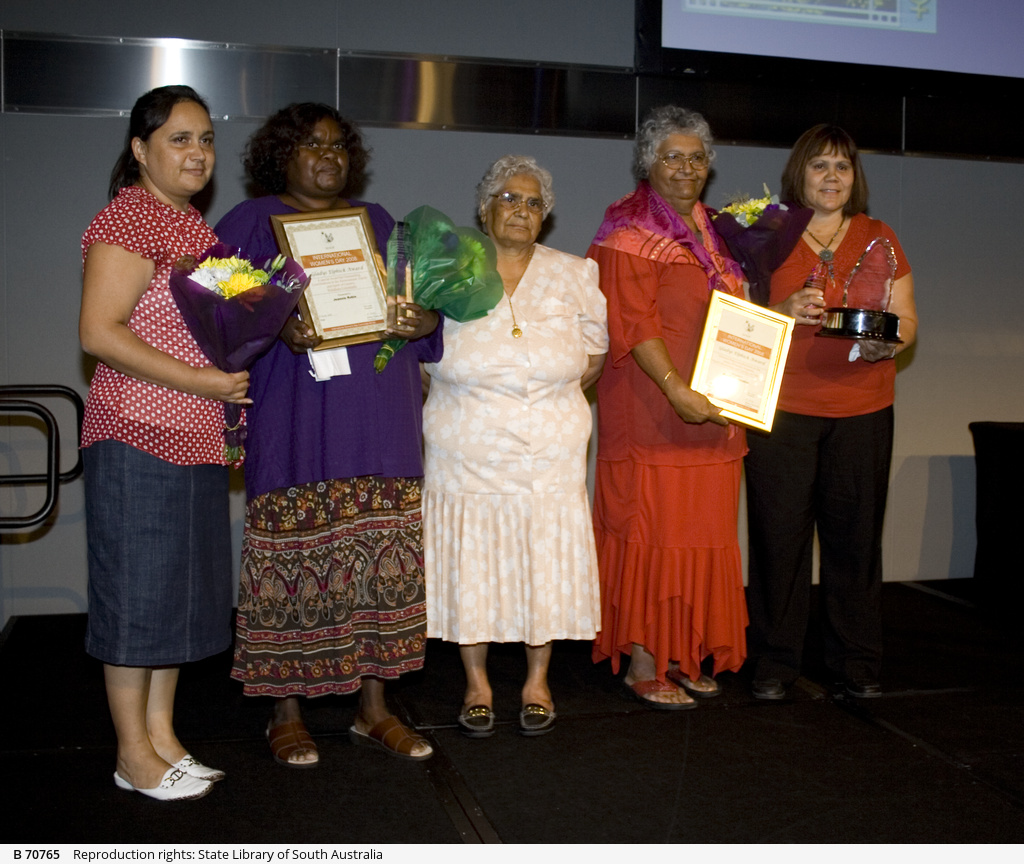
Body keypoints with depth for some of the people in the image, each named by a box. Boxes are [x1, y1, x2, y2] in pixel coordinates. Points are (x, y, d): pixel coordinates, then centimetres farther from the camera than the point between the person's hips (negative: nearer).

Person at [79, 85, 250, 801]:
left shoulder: (195, 226, 17)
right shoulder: (127, 219, -10)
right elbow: (99, 332, -18)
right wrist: (196, 381, -19)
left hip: (197, 438, 9)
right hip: (137, 435, -9)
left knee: (182, 588, 13)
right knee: (136, 590, 1)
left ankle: (162, 736, 25)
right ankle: (135, 755, 14)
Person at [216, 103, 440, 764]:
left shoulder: (377, 221, 20)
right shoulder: (255, 220, 7)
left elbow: (420, 305, 17)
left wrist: (423, 320, -6)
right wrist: (280, 329, -22)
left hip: (378, 423, 4)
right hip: (295, 424, -4)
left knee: (382, 557, 3)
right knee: (293, 560, -3)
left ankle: (375, 708, 14)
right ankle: (287, 714, 12)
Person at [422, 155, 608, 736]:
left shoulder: (574, 276, 7)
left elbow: (595, 354, 12)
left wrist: (556, 399, 4)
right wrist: (464, 403, 0)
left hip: (551, 456, 1)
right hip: (467, 456, -1)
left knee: (545, 563, 5)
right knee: (470, 564, 4)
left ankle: (538, 681, 22)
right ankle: (477, 683, 20)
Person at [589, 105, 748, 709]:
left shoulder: (712, 231, 18)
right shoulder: (631, 232, -6)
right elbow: (633, 321, -16)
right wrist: (675, 388, -25)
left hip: (714, 413, 8)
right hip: (652, 410, -8)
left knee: (701, 534, 10)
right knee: (650, 530, -3)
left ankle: (682, 653, 21)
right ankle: (642, 665, 7)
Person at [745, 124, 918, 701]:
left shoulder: (879, 239, 13)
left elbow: (908, 324, 12)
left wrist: (887, 342, -11)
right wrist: (786, 311, -14)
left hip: (863, 413, 2)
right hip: (781, 410, -1)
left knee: (855, 537, 3)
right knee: (779, 536, -1)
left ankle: (858, 663, 18)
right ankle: (775, 663, 12)